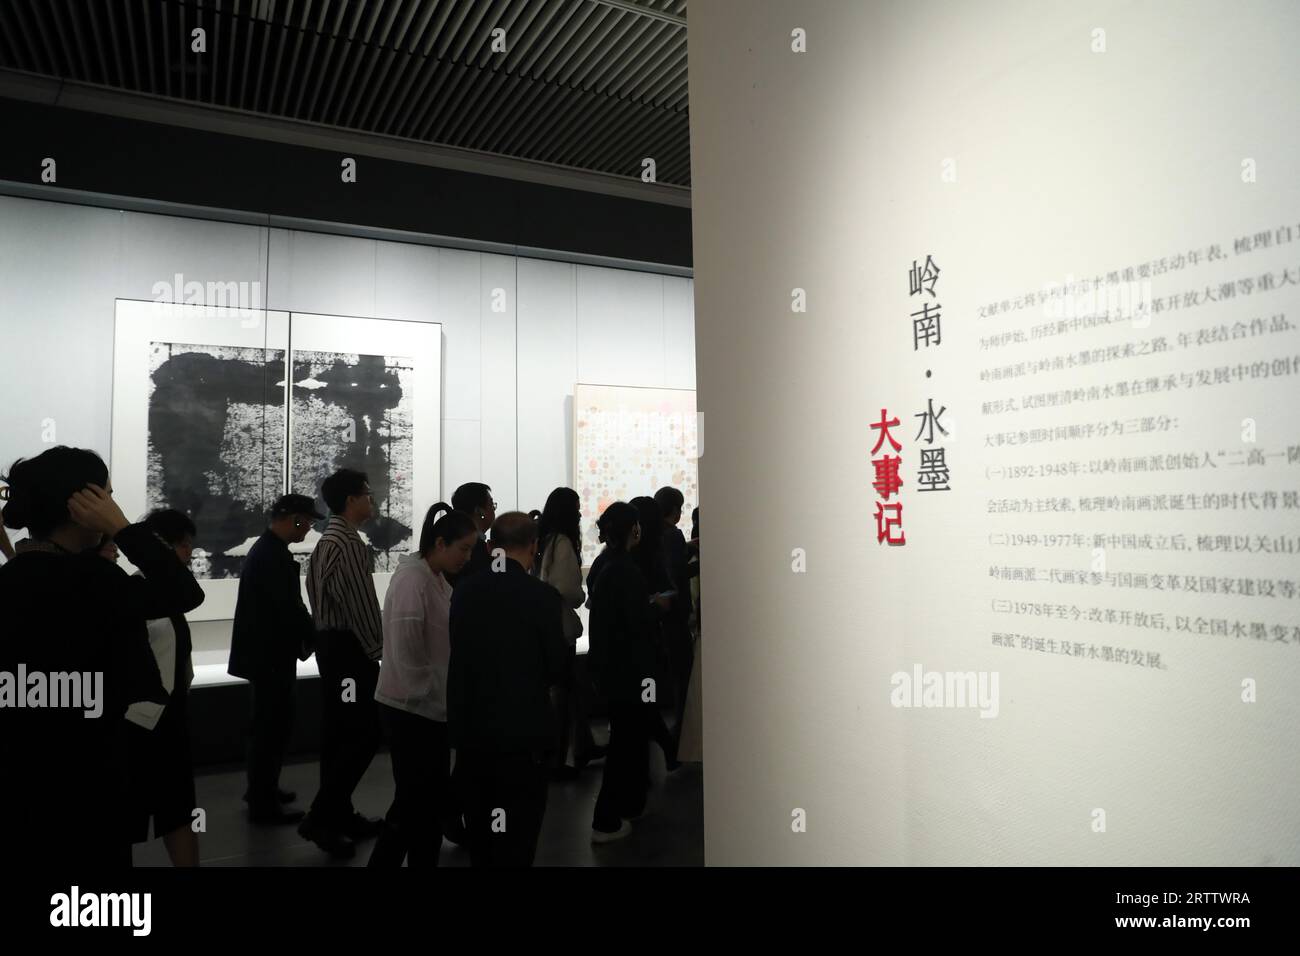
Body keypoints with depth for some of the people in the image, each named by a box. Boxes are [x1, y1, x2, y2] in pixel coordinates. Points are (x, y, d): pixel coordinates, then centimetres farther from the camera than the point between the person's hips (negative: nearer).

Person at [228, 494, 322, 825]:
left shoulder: (266, 548, 12)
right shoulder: (273, 554, -21)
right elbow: (288, 606, -23)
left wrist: (305, 636, 5)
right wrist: (311, 638, -9)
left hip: (266, 651, 10)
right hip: (271, 654, -10)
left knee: (270, 724, 20)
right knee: (272, 726, -1)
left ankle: (262, 789, 33)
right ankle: (263, 804, 8)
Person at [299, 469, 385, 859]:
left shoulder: (330, 539, 14)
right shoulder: (347, 542, -18)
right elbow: (359, 603, -20)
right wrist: (376, 649, -11)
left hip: (333, 643, 10)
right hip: (349, 646, -10)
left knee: (339, 732, 14)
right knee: (363, 733, -5)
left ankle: (340, 815, 23)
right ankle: (320, 817, -1)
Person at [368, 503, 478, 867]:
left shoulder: (438, 580, 8)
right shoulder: (412, 579, -19)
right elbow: (405, 651, -21)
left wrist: (441, 698, 8)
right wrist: (425, 697, -14)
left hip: (431, 707, 8)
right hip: (411, 709, -8)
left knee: (433, 795, 15)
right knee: (414, 800, 2)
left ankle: (424, 860, 27)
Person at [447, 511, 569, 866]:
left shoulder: (464, 591, -3)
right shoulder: (542, 595, -15)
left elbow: (461, 654, 4)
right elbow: (559, 669, -8)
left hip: (470, 728, 5)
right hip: (523, 729, -4)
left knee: (479, 830, 20)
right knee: (517, 837, 8)